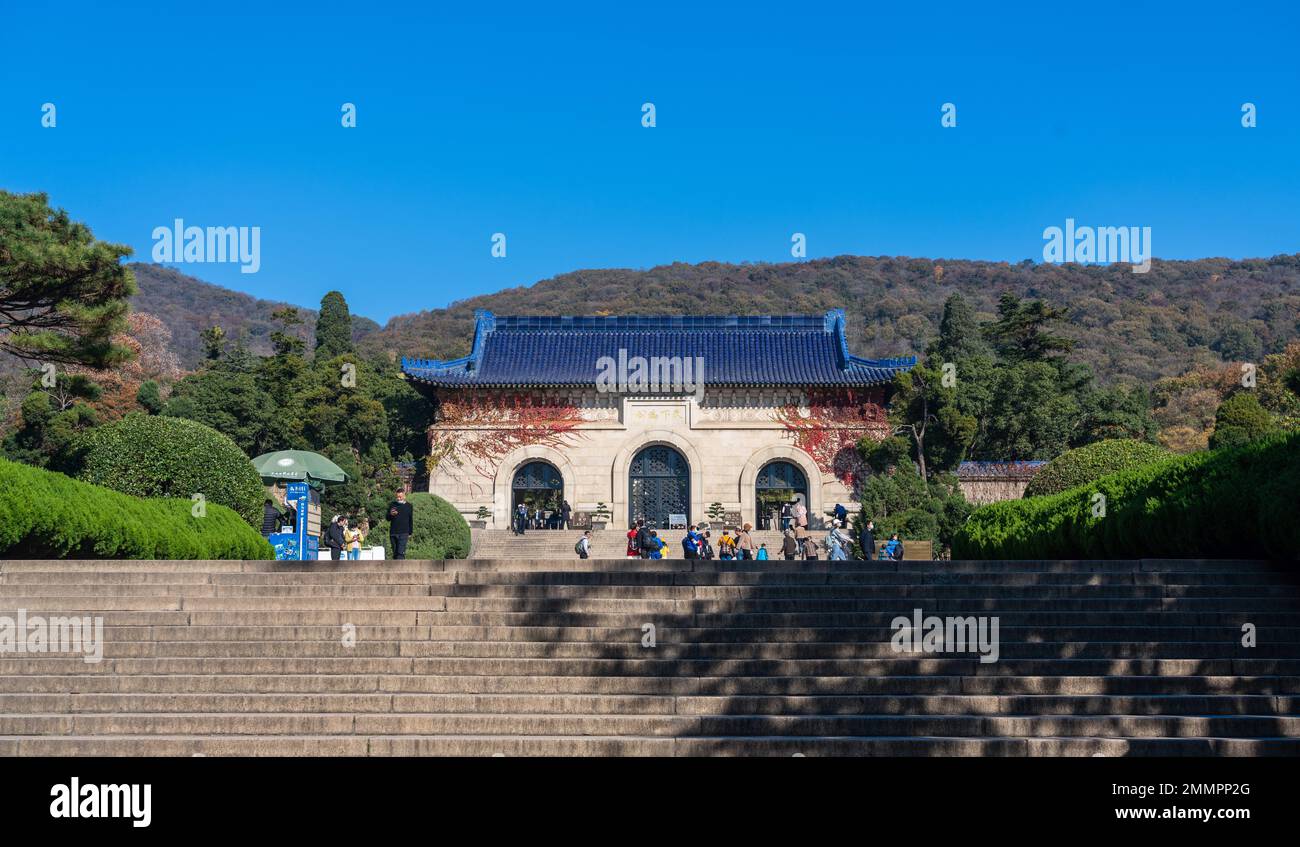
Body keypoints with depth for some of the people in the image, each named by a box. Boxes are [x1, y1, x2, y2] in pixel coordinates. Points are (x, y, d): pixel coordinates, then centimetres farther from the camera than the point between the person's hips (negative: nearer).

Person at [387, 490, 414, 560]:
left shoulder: (408, 506, 6)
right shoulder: (392, 505, 9)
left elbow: (411, 521, 11)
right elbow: (387, 519, 11)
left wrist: (410, 533, 8)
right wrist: (391, 514, -12)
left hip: (403, 534, -3)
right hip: (393, 533, 3)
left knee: (401, 553, -13)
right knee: (395, 553, 7)